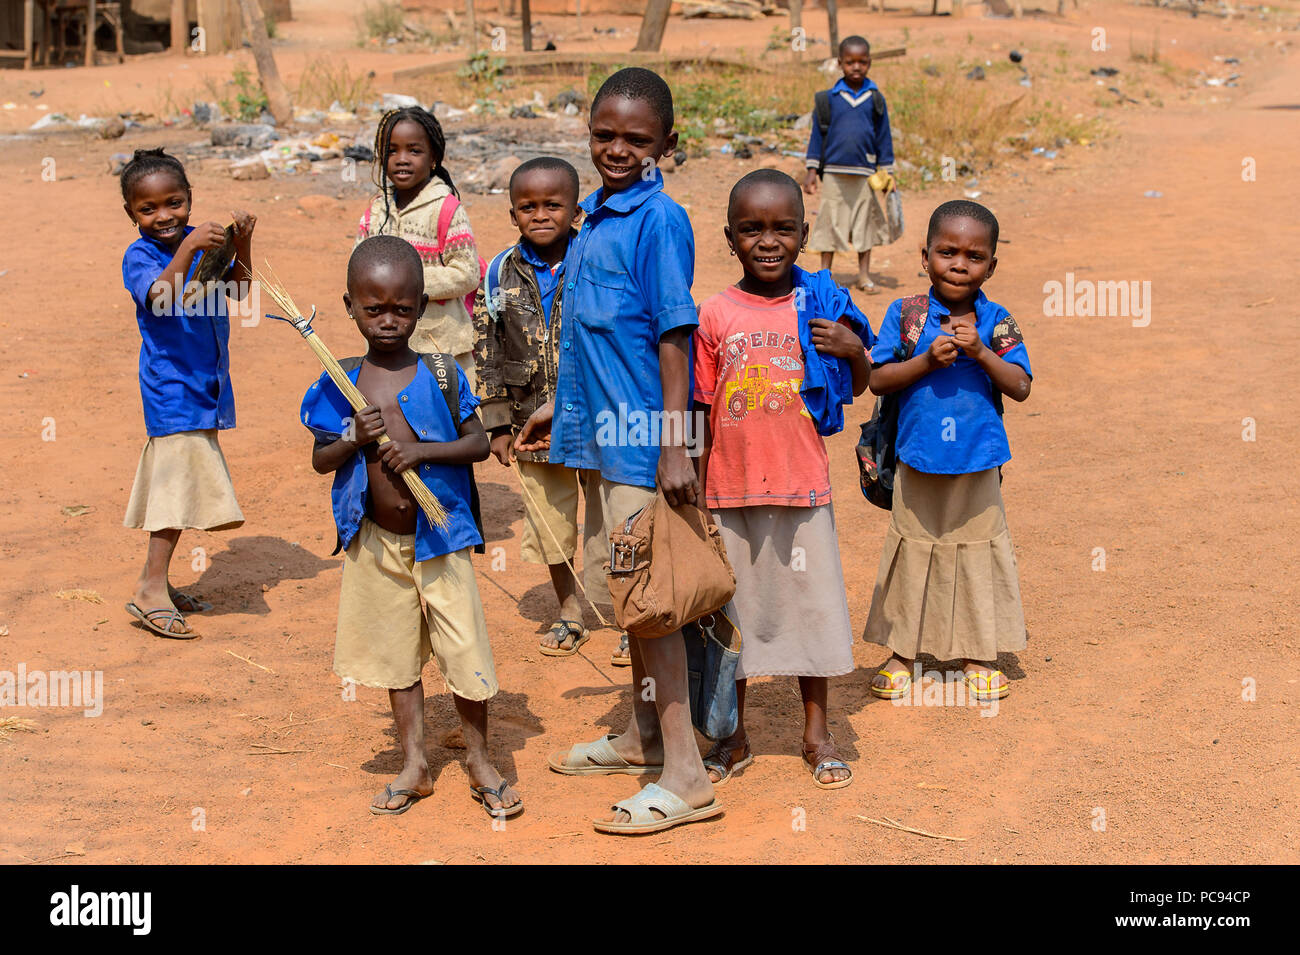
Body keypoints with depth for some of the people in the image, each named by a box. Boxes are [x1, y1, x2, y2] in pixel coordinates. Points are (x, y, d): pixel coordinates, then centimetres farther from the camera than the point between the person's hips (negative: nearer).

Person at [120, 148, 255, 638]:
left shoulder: (198, 240, 4)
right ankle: (152, 587, -6)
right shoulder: (138, 256, -12)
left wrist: (242, 244, -10)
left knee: (178, 478, 12)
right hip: (171, 383, -7)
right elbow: (159, 299, -30)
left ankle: (154, 581, 22)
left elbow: (238, 290, 5)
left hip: (205, 381, 7)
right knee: (180, 474, -10)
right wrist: (189, 249, -40)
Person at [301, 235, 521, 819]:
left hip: (438, 537, -2)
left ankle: (479, 761, 19)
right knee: (396, 655, 14)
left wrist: (422, 449, -19)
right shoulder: (342, 382, -1)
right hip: (376, 541, 2)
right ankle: (414, 765, 27)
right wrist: (354, 441, -16)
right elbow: (319, 460, 3)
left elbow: (478, 443, -4)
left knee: (464, 651, 0)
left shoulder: (440, 374, -5)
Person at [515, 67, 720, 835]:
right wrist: (563, 406, 26)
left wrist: (674, 447, -21)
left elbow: (674, 335, -18)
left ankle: (685, 777, 0)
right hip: (606, 433, 9)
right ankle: (644, 737, 33)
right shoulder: (596, 216, 12)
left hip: (644, 442, -9)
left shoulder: (659, 219, -13)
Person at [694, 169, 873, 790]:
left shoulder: (820, 306, 0)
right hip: (731, 490, 0)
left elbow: (856, 389, 8)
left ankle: (817, 734, 24)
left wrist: (854, 351, -13)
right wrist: (694, 493, 0)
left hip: (803, 488, 0)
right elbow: (703, 413, 2)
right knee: (732, 611, 10)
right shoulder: (715, 315, -2)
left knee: (809, 602, 9)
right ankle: (733, 737, 25)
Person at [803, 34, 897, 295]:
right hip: (834, 172, -1)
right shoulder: (829, 98, 1)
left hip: (865, 173, 1)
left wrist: (886, 172, 8)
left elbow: (884, 137, 9)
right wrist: (812, 171, 2)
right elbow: (817, 134, 6)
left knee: (866, 222, 7)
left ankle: (864, 275, 16)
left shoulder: (876, 99, 4)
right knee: (830, 222, 3)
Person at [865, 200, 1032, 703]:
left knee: (977, 553, 9)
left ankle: (978, 654, 24)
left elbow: (1020, 387, -7)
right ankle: (902, 652, 23)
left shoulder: (997, 321, -2)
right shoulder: (906, 314, -3)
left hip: (978, 465, 0)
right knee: (913, 551, 10)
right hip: (918, 463, 0)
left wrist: (980, 352, -20)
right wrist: (926, 360, -19)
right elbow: (877, 379, -6)